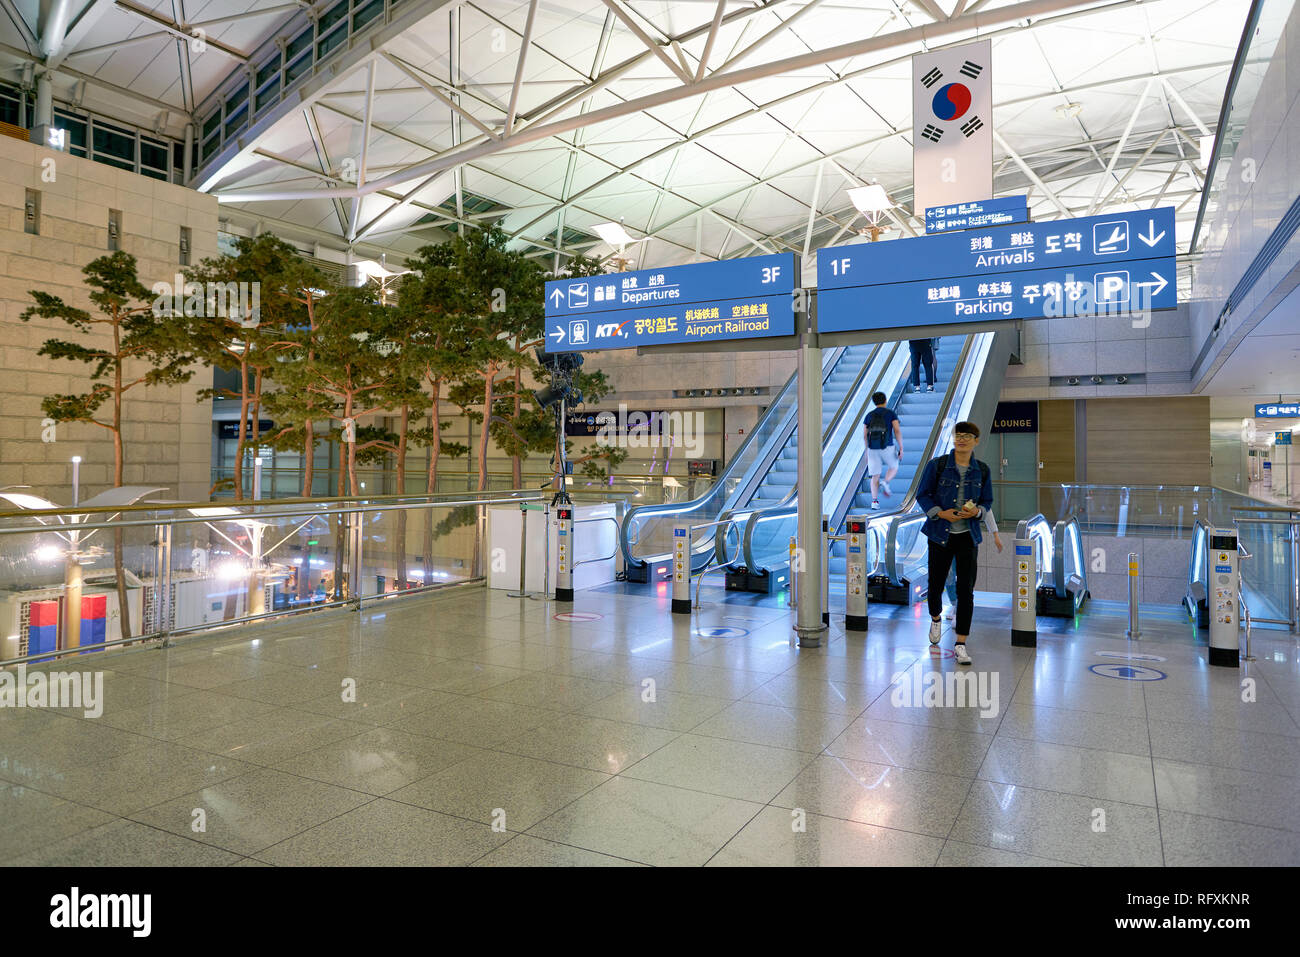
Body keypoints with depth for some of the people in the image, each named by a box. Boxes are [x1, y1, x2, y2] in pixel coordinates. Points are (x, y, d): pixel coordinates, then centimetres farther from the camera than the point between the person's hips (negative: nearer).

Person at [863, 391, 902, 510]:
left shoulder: (869, 415, 12)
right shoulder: (891, 413, 5)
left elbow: (864, 435, 10)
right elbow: (897, 431, -6)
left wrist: (867, 451, 20)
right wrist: (901, 448, -3)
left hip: (872, 448, 2)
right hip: (887, 447, -2)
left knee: (875, 476, 9)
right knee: (893, 468, 23)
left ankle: (874, 501, -4)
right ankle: (885, 483, -6)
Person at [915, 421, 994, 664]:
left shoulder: (982, 471, 2)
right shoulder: (937, 465, -5)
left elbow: (987, 501, 12)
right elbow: (922, 495, 0)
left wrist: (976, 511, -11)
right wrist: (940, 513, -16)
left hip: (968, 536, 1)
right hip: (940, 534, -1)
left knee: (966, 590, -5)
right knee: (936, 584, 9)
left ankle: (961, 644, 2)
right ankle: (935, 619, 43)